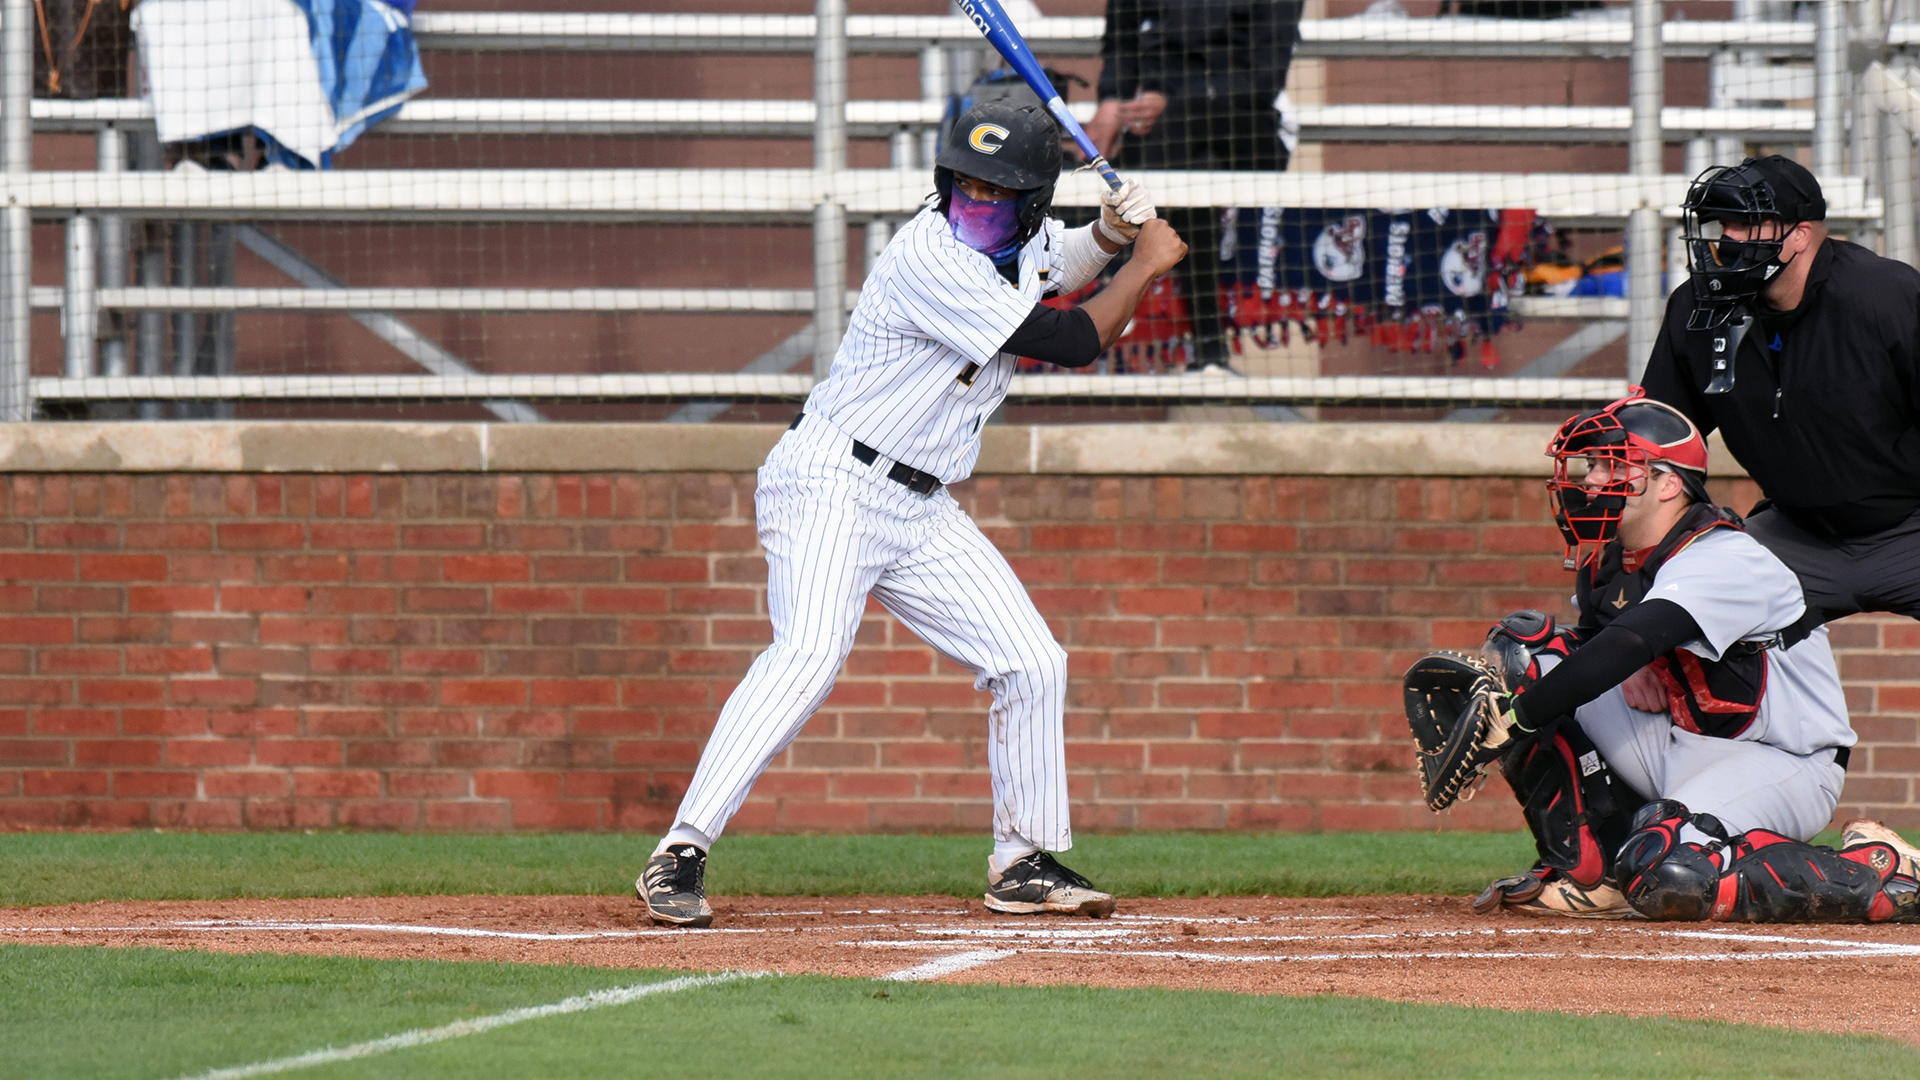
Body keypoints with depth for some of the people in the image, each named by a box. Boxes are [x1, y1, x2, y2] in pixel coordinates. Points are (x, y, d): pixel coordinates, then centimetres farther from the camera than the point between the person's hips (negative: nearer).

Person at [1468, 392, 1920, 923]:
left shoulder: (1725, 562, -23)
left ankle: (1871, 871, -13)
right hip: (1678, 747, 9)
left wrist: (1515, 717, -34)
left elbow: (1625, 650, -35)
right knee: (1522, 645, -1)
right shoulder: (1611, 563, 5)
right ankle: (1589, 867, -1)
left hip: (1782, 765, -9)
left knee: (1668, 877, -36)